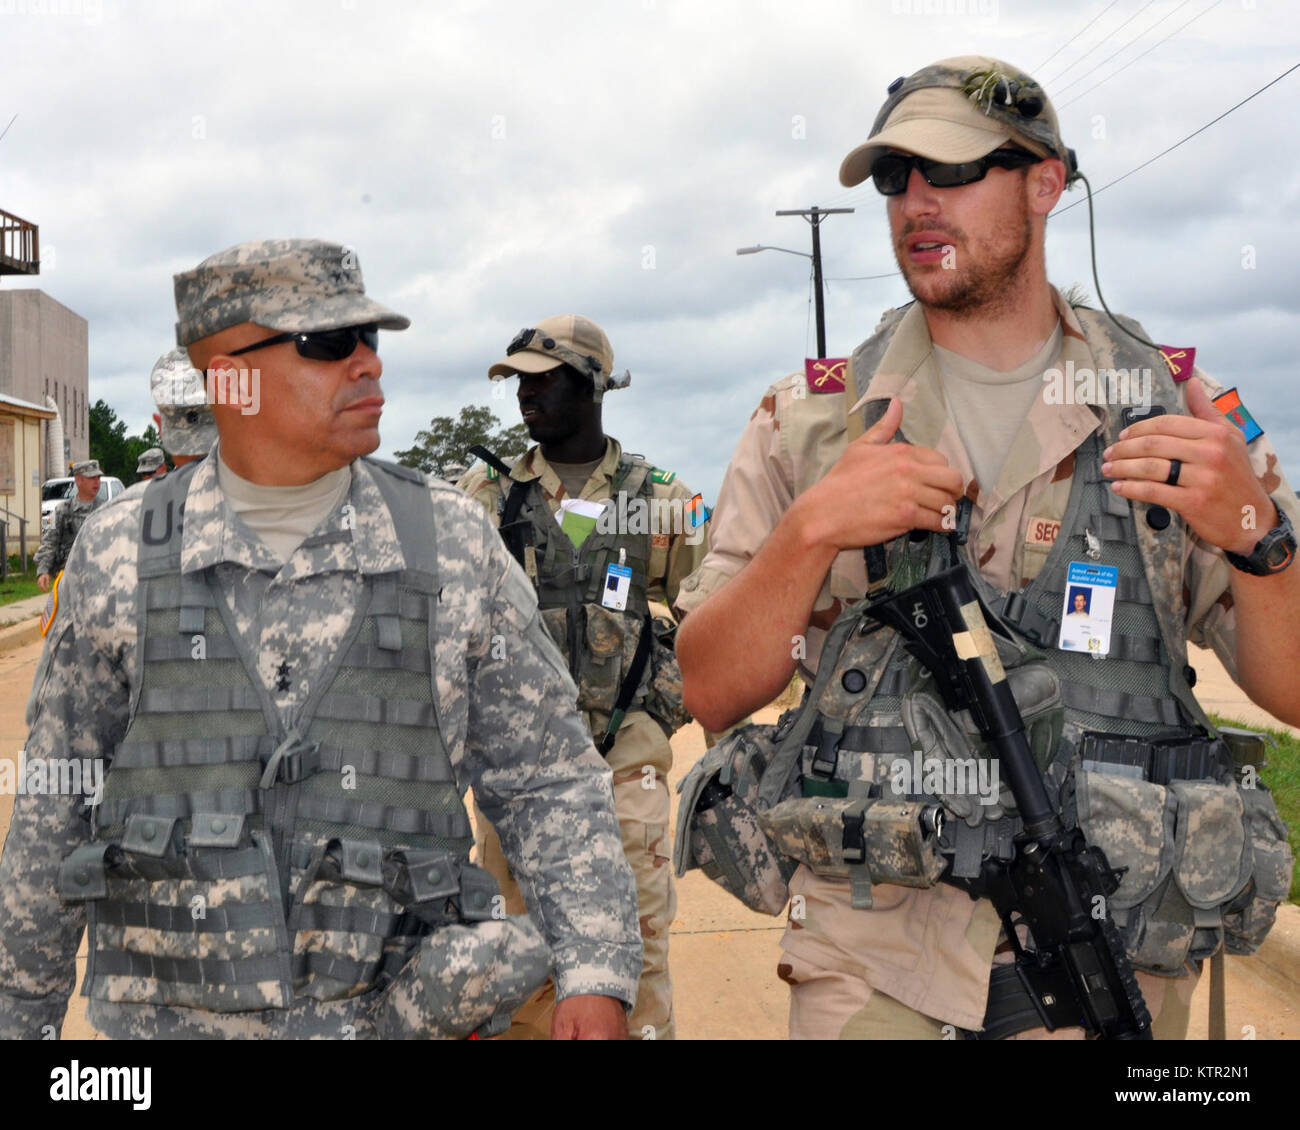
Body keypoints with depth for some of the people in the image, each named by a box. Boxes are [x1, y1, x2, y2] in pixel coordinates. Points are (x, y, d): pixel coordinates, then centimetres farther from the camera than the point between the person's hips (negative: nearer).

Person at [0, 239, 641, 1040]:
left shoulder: (455, 544, -3)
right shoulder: (119, 559, -2)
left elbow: (549, 781, 0)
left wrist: (597, 971, -9)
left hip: (386, 1016, 0)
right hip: (162, 1014, 1)